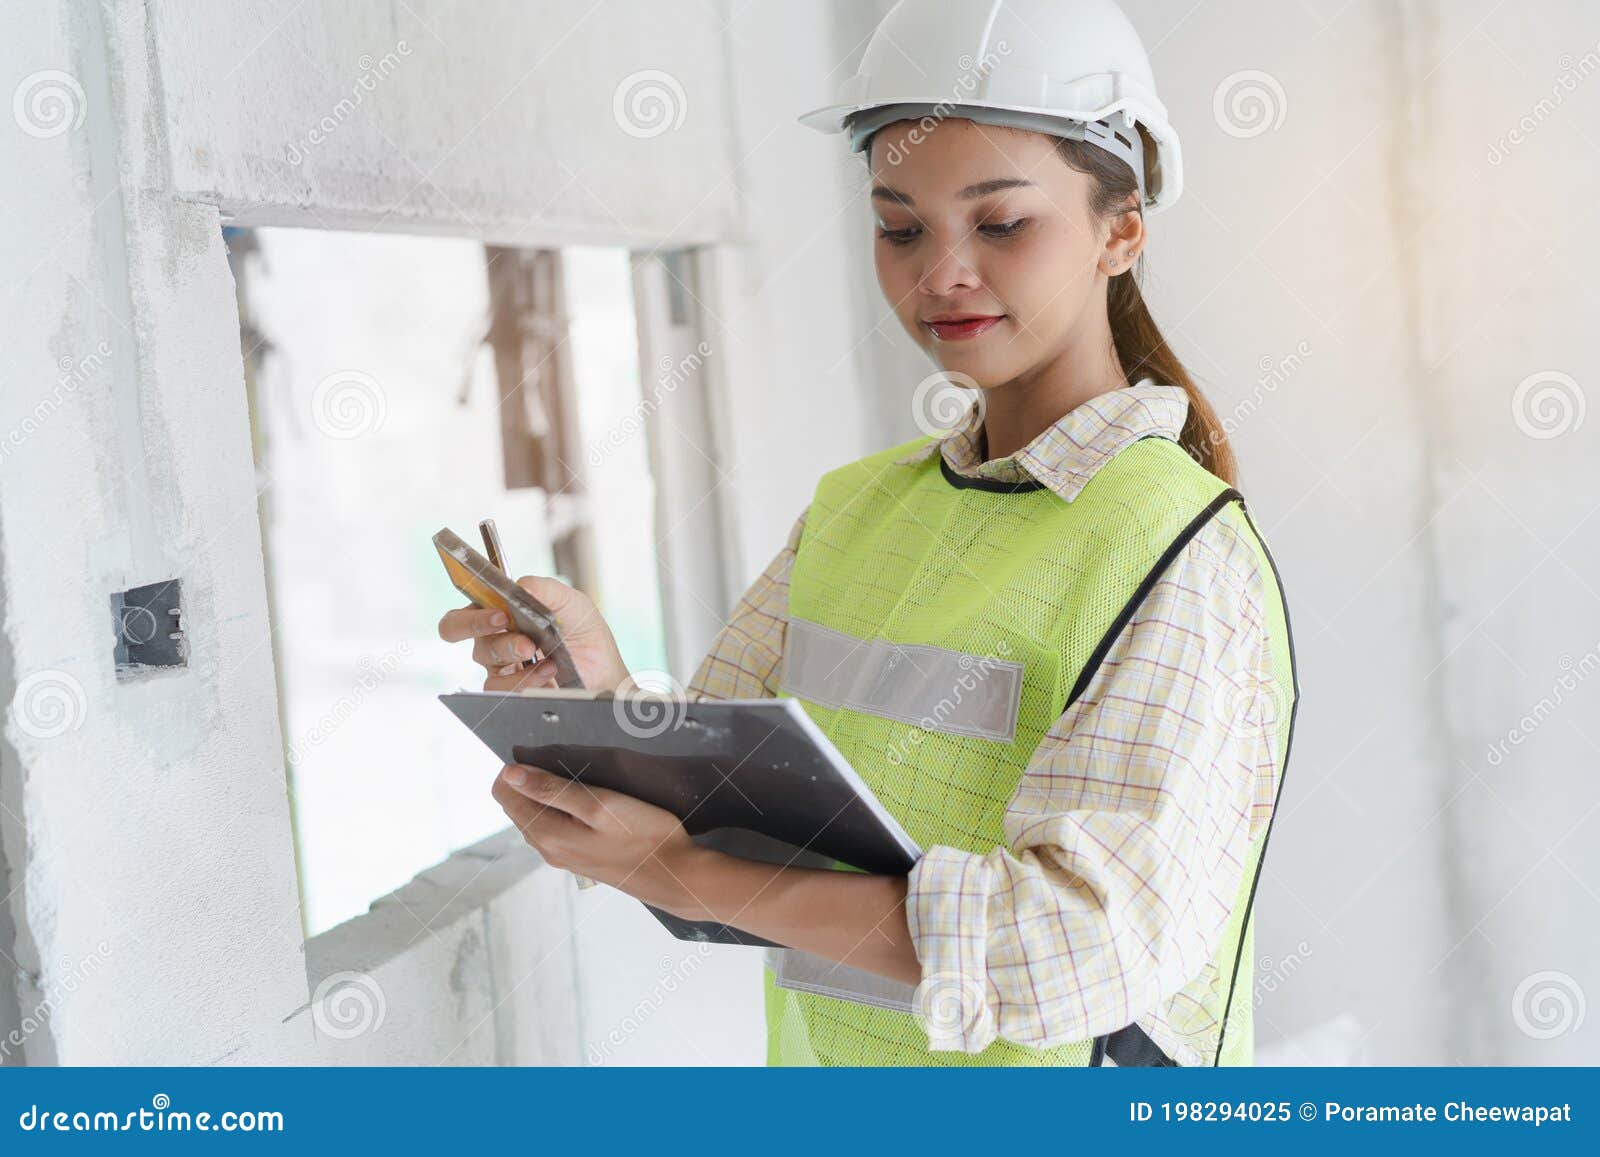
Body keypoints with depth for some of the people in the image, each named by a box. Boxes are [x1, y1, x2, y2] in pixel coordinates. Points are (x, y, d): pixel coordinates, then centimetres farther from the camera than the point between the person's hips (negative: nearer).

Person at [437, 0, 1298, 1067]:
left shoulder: (1189, 560, -19)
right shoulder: (852, 509, -1)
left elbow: (1101, 937, -27)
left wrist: (686, 878, -27)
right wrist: (604, 699, -22)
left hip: (1046, 1121, -4)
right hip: (823, 1053, 5)